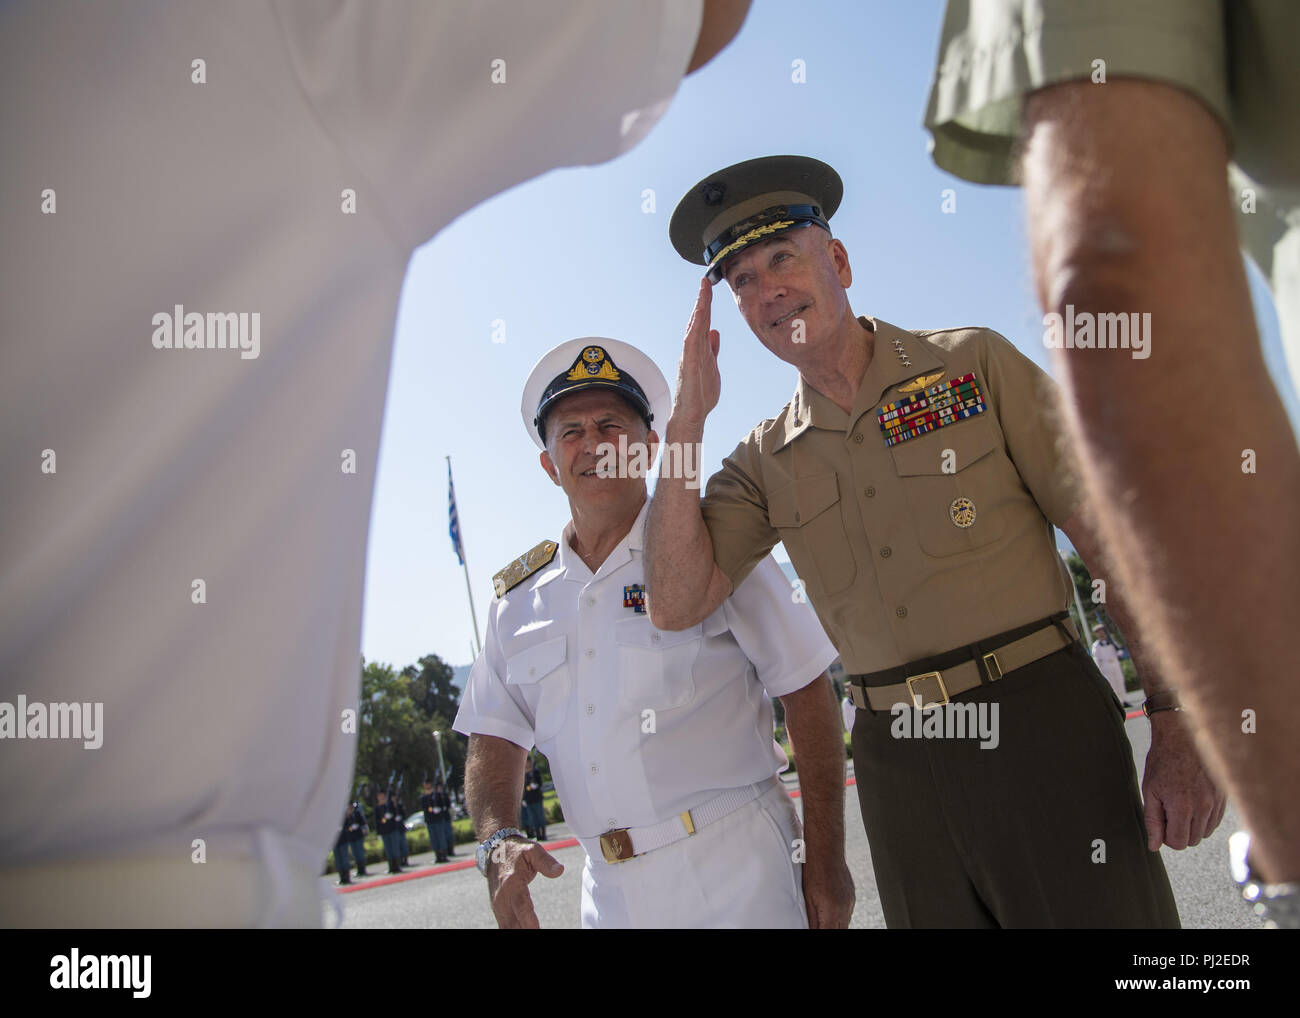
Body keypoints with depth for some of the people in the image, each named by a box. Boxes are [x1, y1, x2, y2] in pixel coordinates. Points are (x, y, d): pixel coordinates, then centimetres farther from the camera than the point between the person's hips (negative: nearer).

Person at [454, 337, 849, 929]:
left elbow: (807, 691, -6)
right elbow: (495, 738, 9)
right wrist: (498, 843, -10)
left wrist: (825, 863, -9)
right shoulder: (518, 599, 8)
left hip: (736, 877, -3)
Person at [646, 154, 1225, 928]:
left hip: (1042, 725, -2)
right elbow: (676, 604, -6)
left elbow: (1120, 545, -3)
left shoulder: (975, 363, -1)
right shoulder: (765, 463, 6)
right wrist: (688, 420, -7)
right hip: (895, 762, 3)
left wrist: (1179, 728, -10)